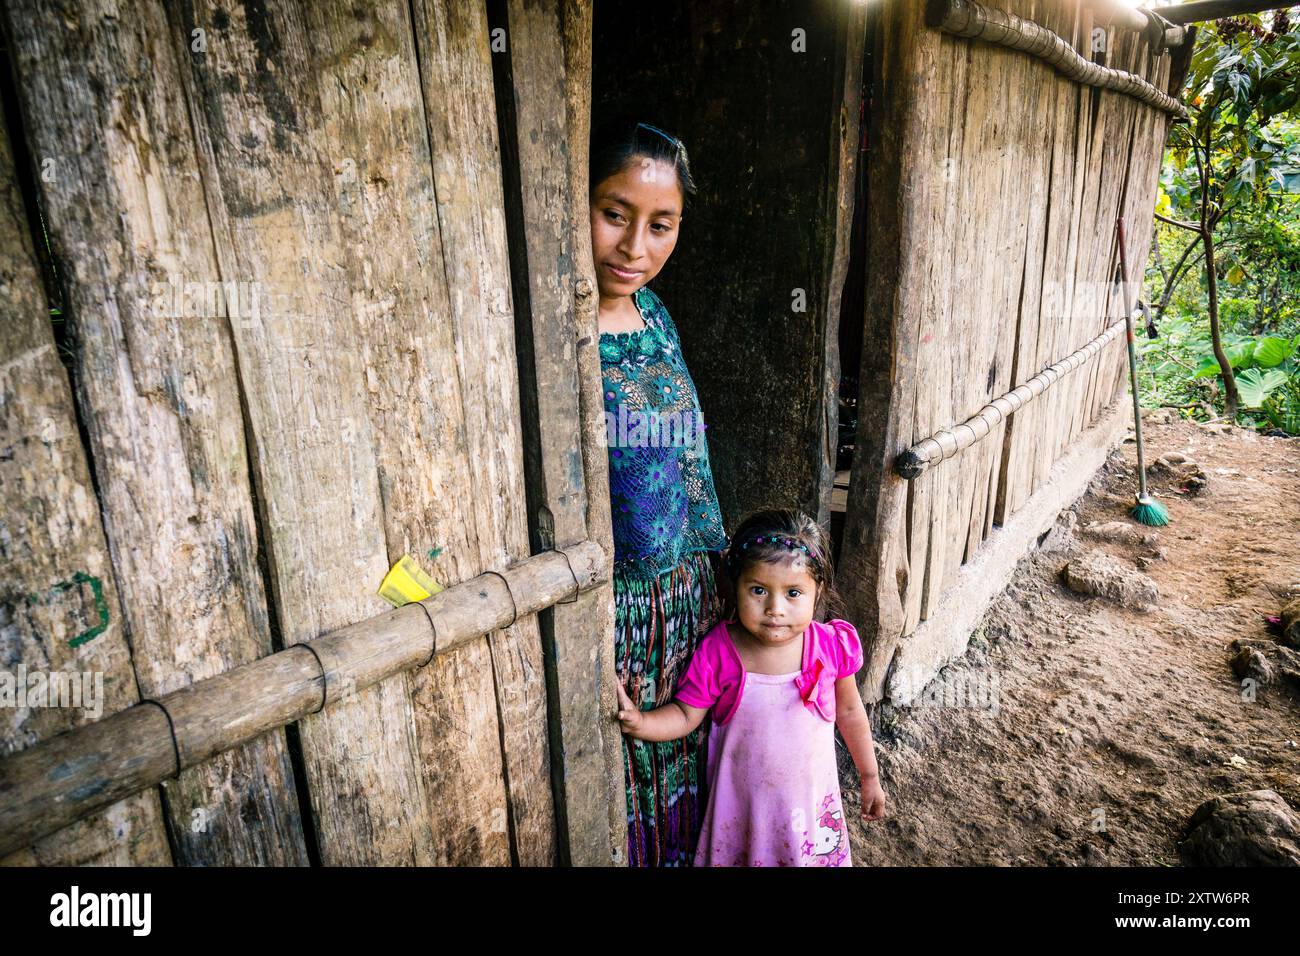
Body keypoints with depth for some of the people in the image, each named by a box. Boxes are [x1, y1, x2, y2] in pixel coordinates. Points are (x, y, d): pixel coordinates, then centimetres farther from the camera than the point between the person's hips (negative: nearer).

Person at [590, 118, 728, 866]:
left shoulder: (655, 315, 4)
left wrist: (720, 571, 14)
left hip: (686, 599, 7)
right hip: (597, 610, -6)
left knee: (681, 768, 25)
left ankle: (677, 852, 51)